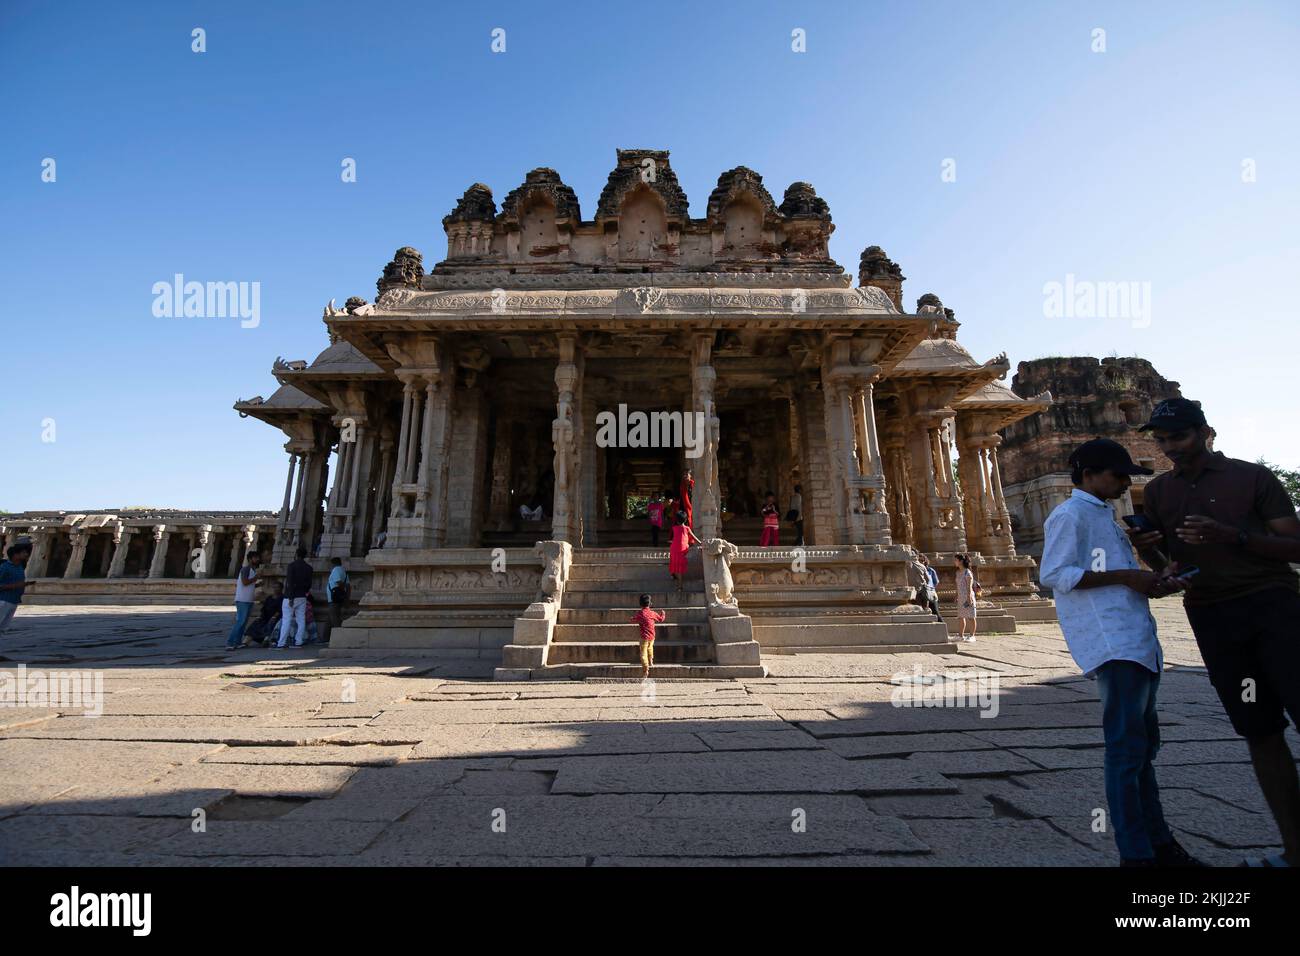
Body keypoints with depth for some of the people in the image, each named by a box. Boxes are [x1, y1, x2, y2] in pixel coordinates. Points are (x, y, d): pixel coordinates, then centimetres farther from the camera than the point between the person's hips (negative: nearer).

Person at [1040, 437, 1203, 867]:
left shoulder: (1103, 515, 21)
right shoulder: (1070, 514, -9)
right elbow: (1055, 574, -19)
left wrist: (1150, 582, 10)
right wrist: (1125, 577, -17)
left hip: (1137, 642, 10)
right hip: (1112, 645, -10)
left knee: (1142, 745, 19)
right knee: (1127, 747, -7)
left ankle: (1158, 842, 32)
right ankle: (1136, 853, 2)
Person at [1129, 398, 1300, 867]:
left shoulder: (1252, 477, 0)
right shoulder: (1156, 492, 9)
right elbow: (1165, 565, 13)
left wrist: (1233, 535, -22)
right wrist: (1145, 548, -9)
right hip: (1211, 617, 3)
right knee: (1259, 732, 7)